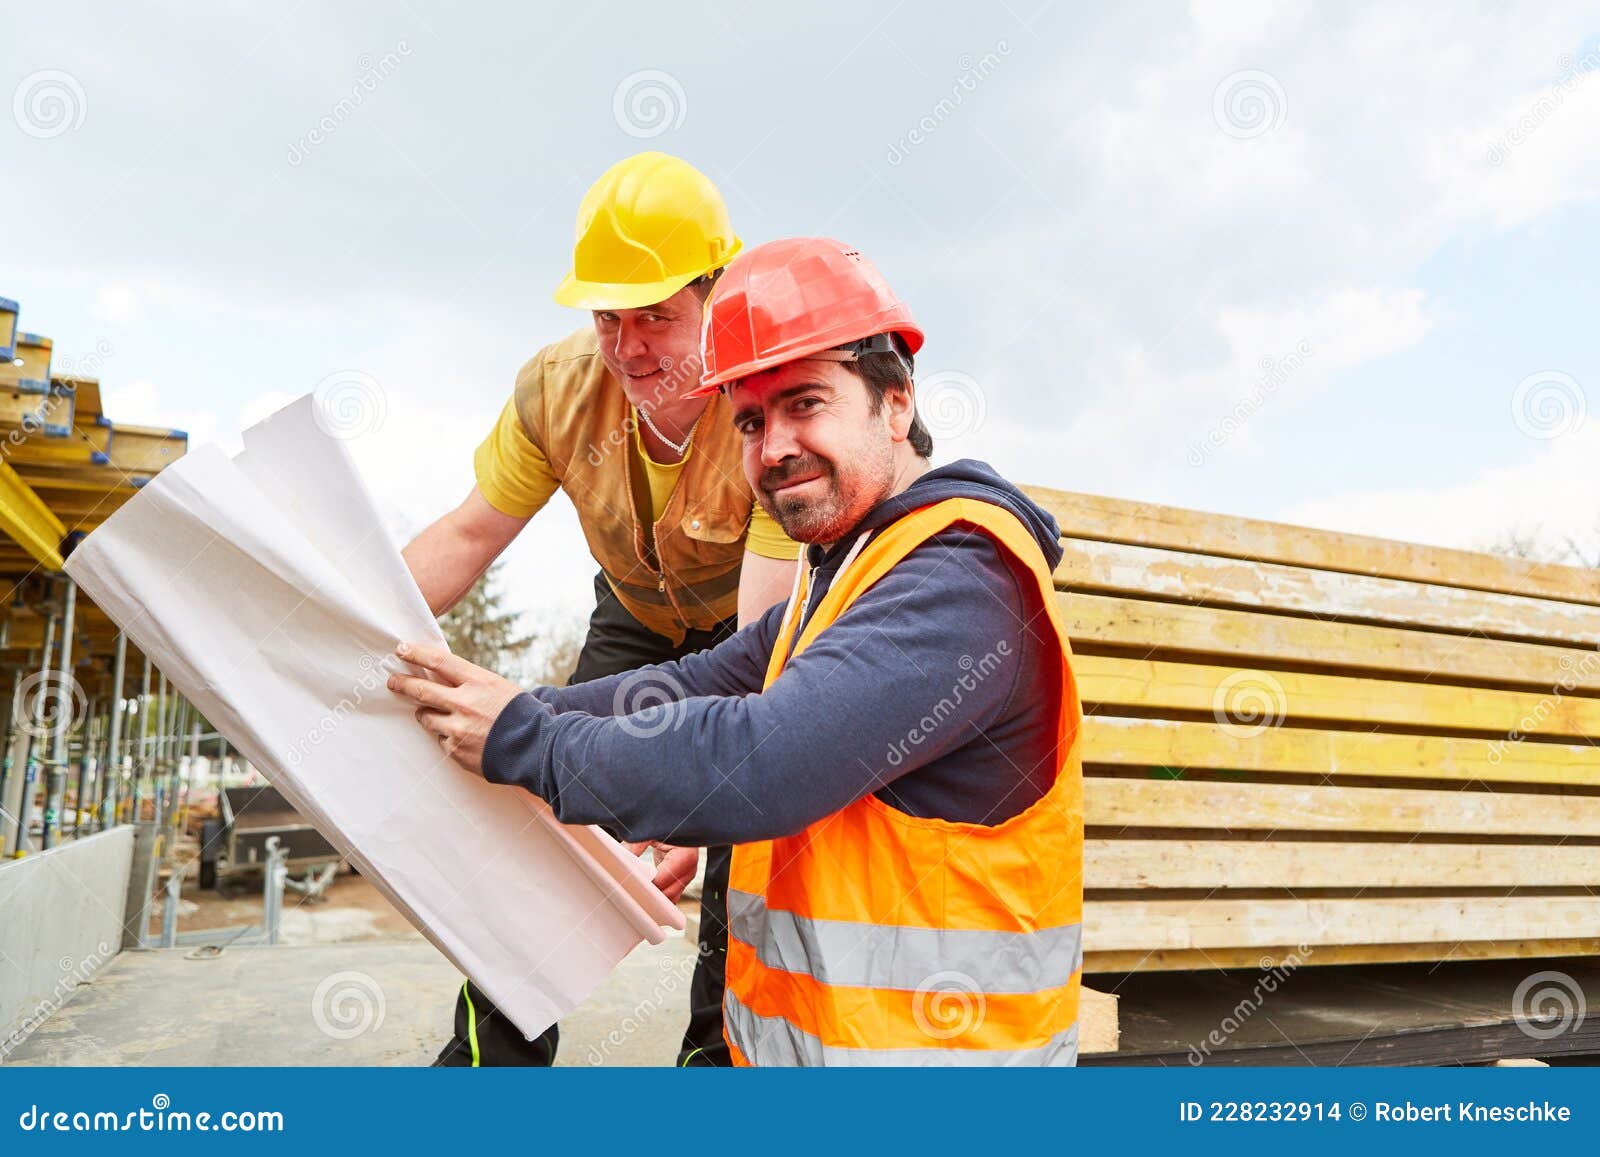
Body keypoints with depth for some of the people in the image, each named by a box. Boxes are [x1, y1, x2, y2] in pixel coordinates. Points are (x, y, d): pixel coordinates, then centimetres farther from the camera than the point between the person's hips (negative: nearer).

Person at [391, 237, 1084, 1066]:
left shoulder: (959, 577, -21)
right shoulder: (843, 574, 13)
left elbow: (760, 760, -29)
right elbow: (702, 685, 10)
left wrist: (527, 744, -16)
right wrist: (518, 711, -1)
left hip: (924, 1041, -8)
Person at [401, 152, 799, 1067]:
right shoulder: (560, 387, -21)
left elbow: (759, 638, -38)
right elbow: (468, 536, -11)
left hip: (750, 626, -3)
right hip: (634, 617, 4)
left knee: (740, 859, -12)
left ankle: (718, 1054, 13)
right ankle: (491, 1054, 18)